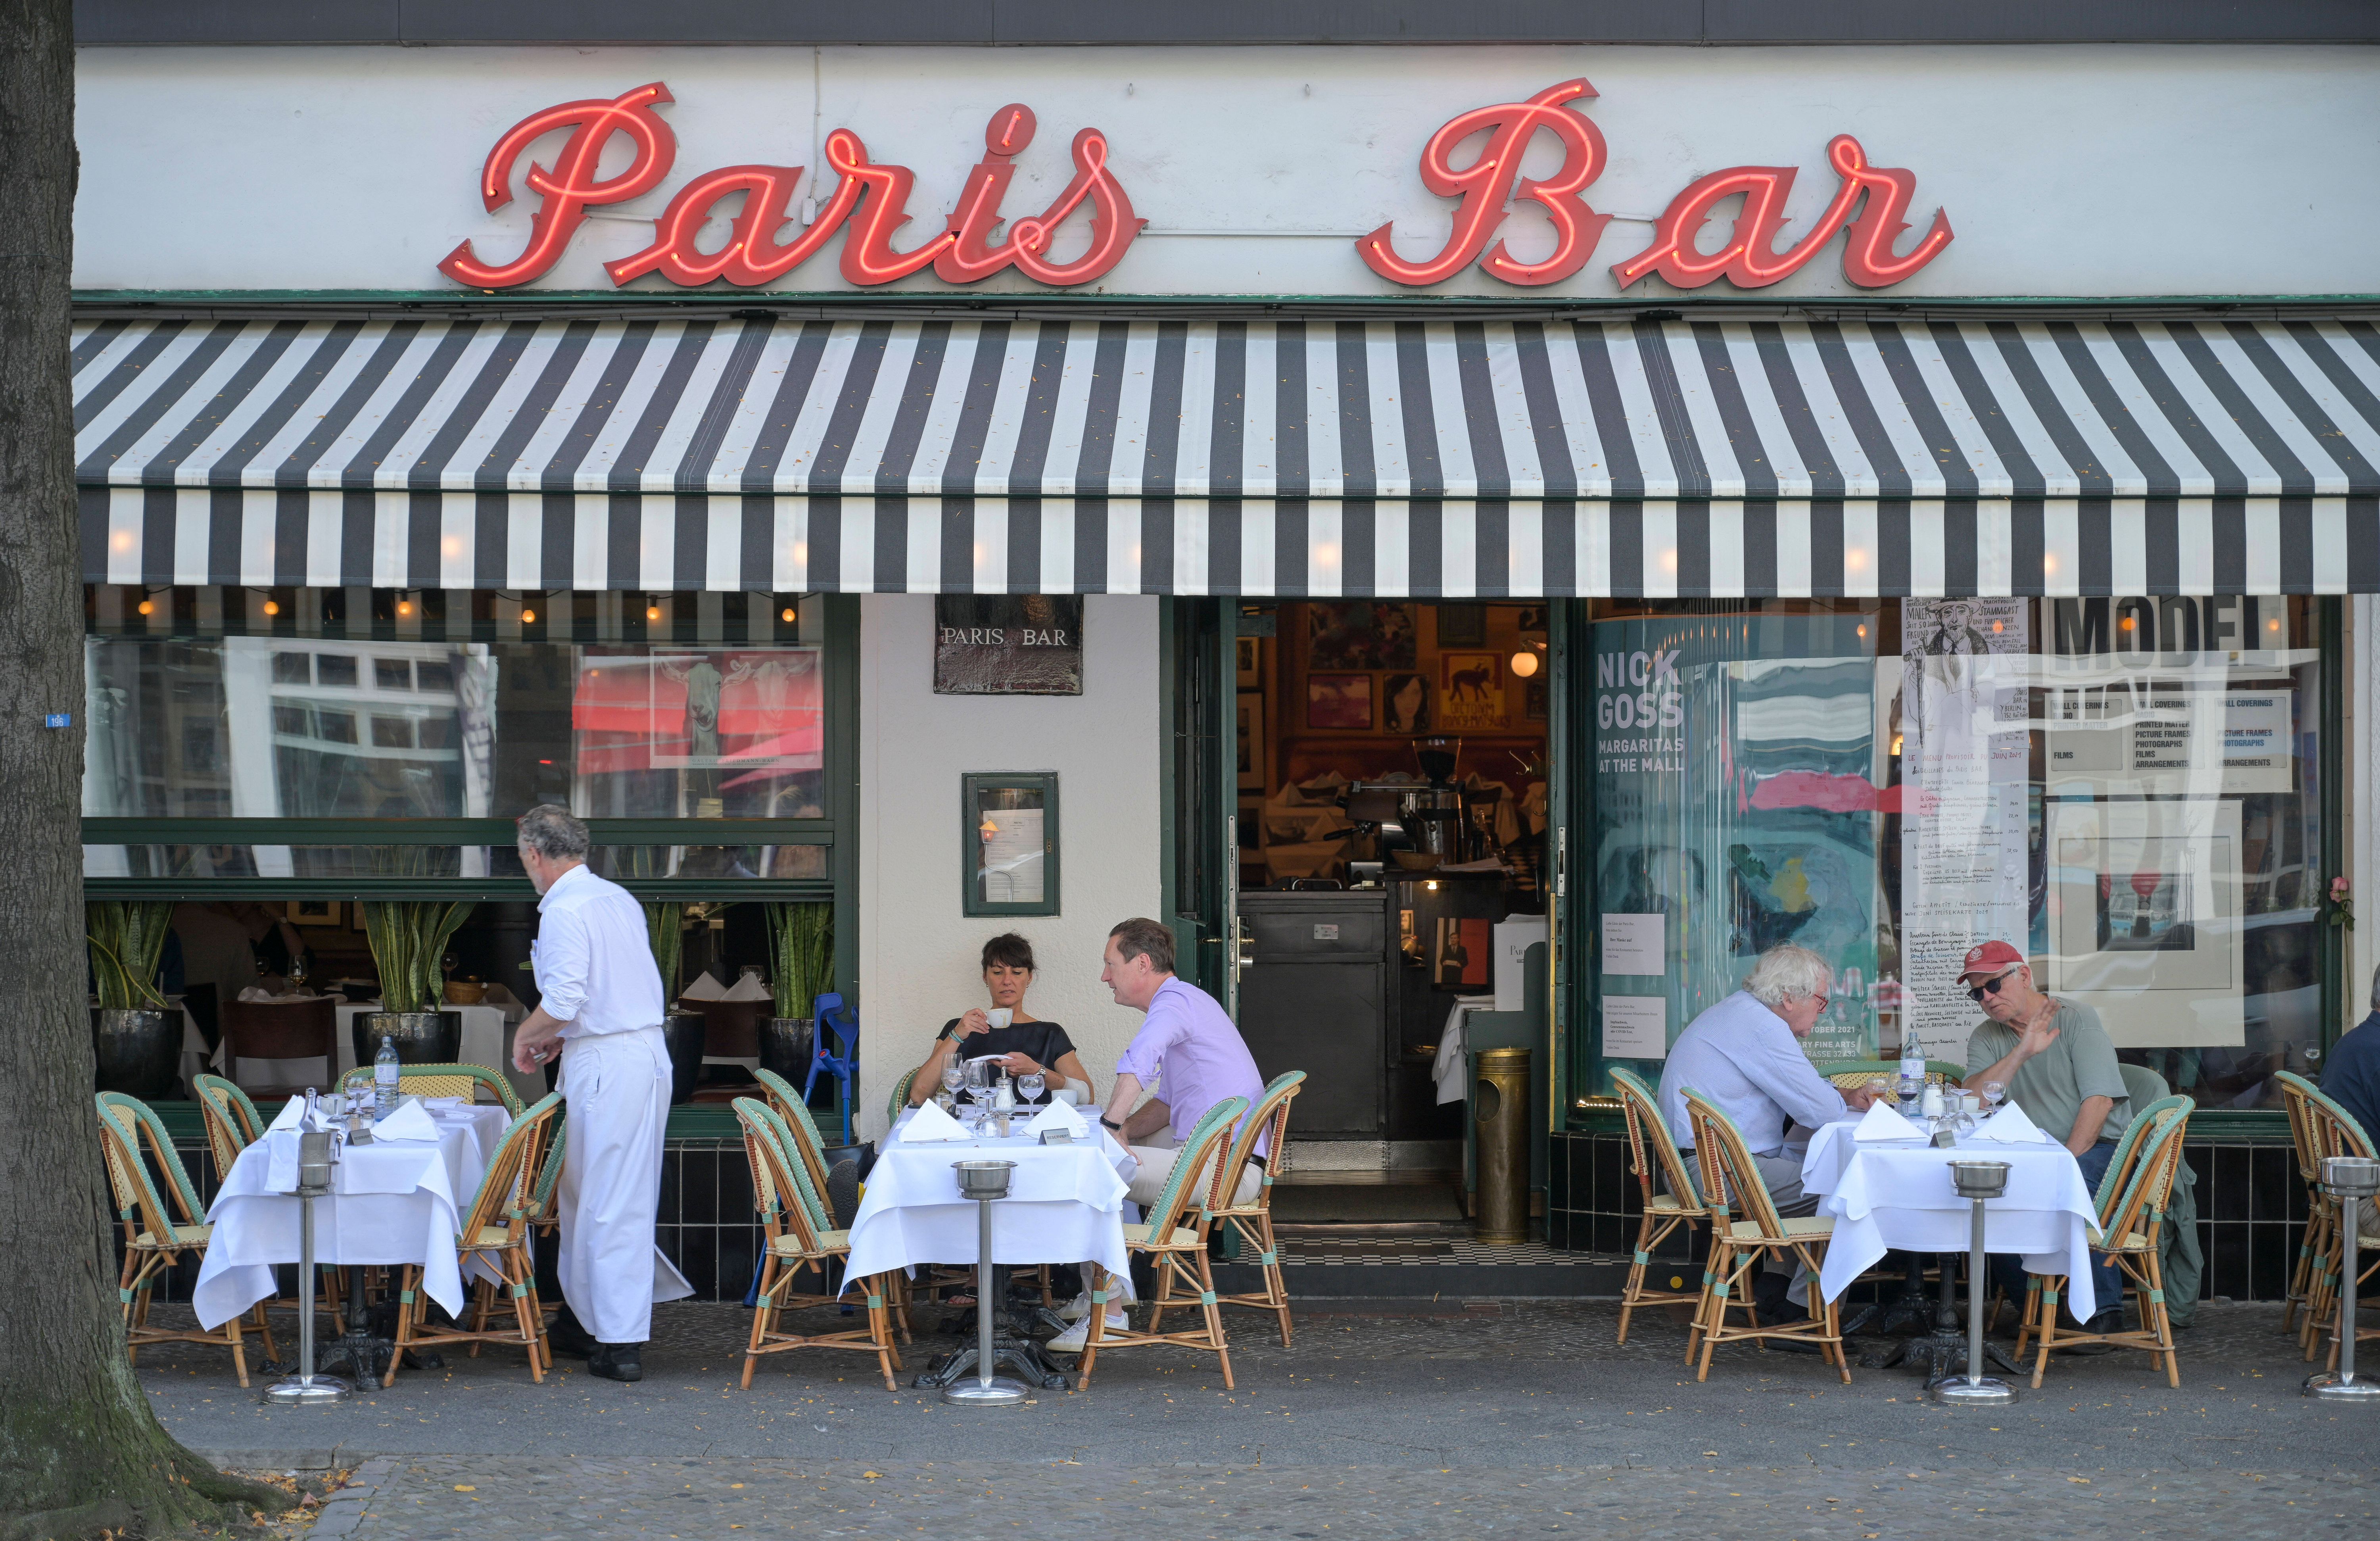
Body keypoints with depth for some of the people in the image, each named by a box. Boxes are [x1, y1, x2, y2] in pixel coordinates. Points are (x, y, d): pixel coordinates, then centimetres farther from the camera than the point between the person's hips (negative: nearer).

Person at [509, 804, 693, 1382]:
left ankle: (621, 1345, -4)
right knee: (585, 1195, 18)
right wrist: (559, 1035, 22)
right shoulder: (619, 898, 14)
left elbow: (564, 999, -21)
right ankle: (585, 1319, 26)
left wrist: (526, 1035, -3)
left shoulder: (564, 911, -14)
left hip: (607, 1066, -9)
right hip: (646, 1050, 9)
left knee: (610, 1204, -5)